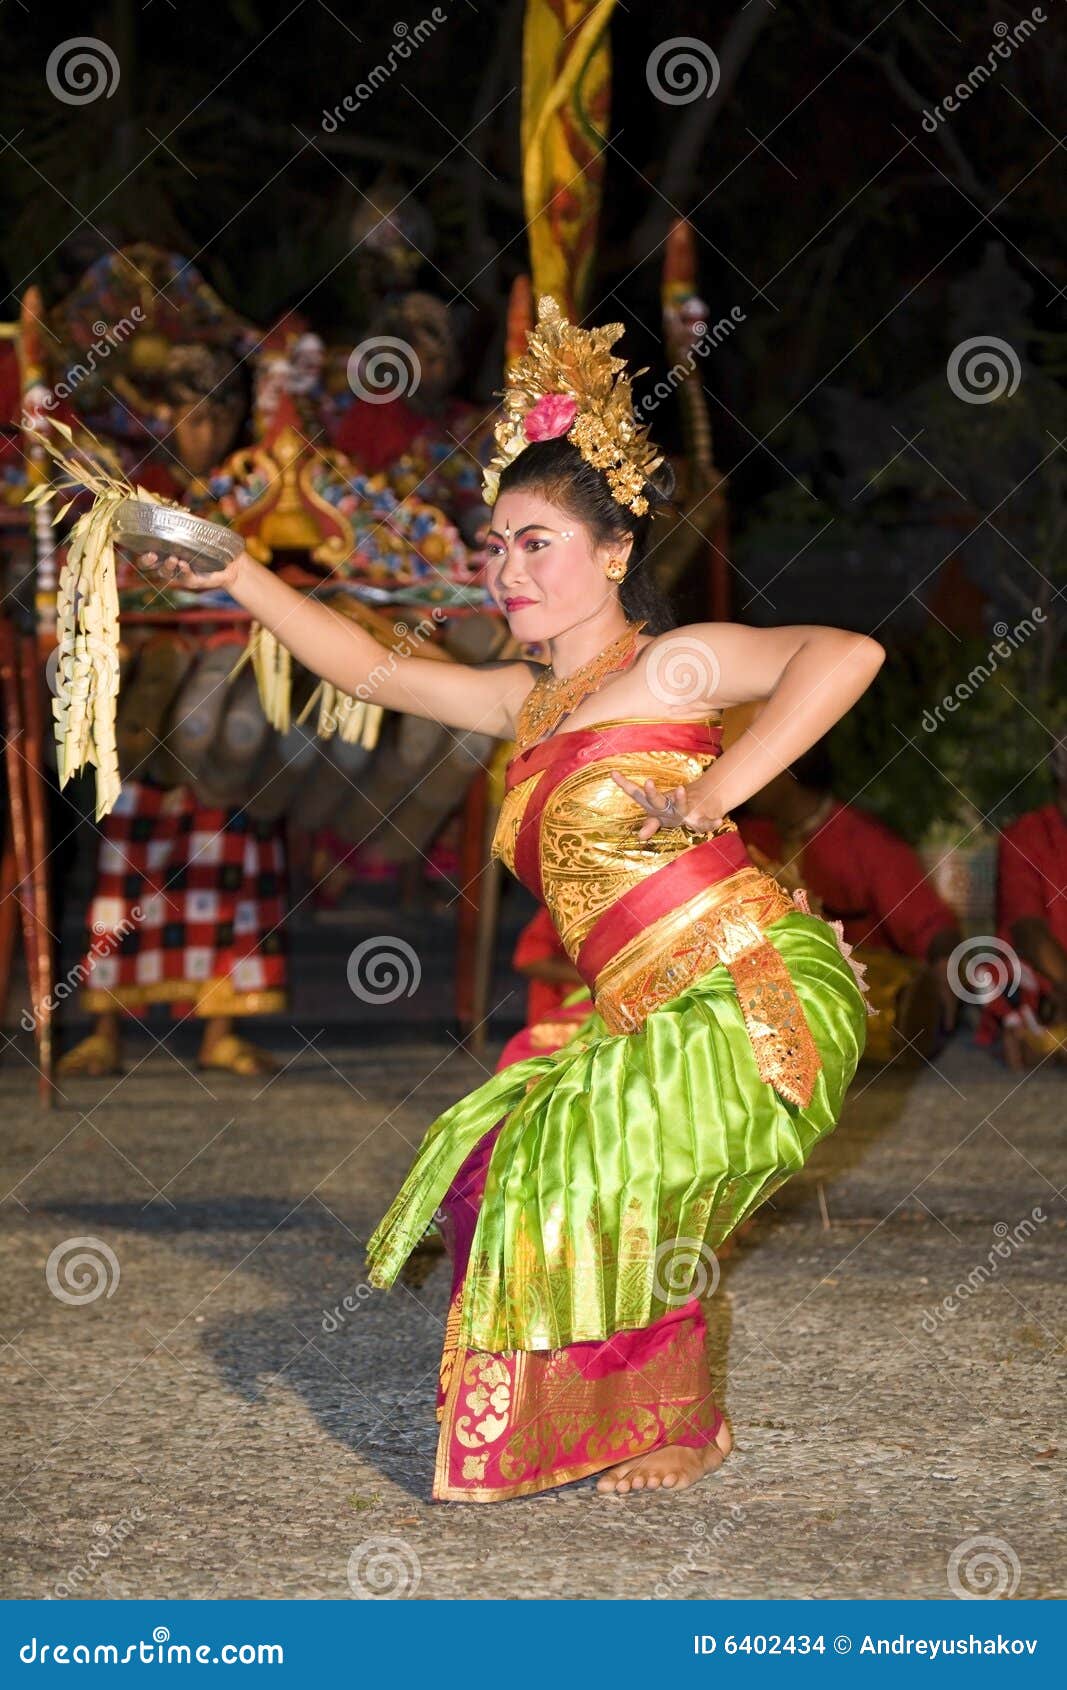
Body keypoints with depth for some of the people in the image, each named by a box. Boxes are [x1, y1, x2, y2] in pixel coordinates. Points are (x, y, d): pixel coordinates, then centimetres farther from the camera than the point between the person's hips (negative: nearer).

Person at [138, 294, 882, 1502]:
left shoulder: (671, 668, -6)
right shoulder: (529, 706, 16)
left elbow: (846, 654, -20)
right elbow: (374, 670, 25)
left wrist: (717, 791, -25)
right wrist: (235, 576, 18)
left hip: (757, 995, -8)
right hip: (650, 1020, 8)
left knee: (573, 1169, -14)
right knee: (496, 1163, 6)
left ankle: (668, 1435, 5)